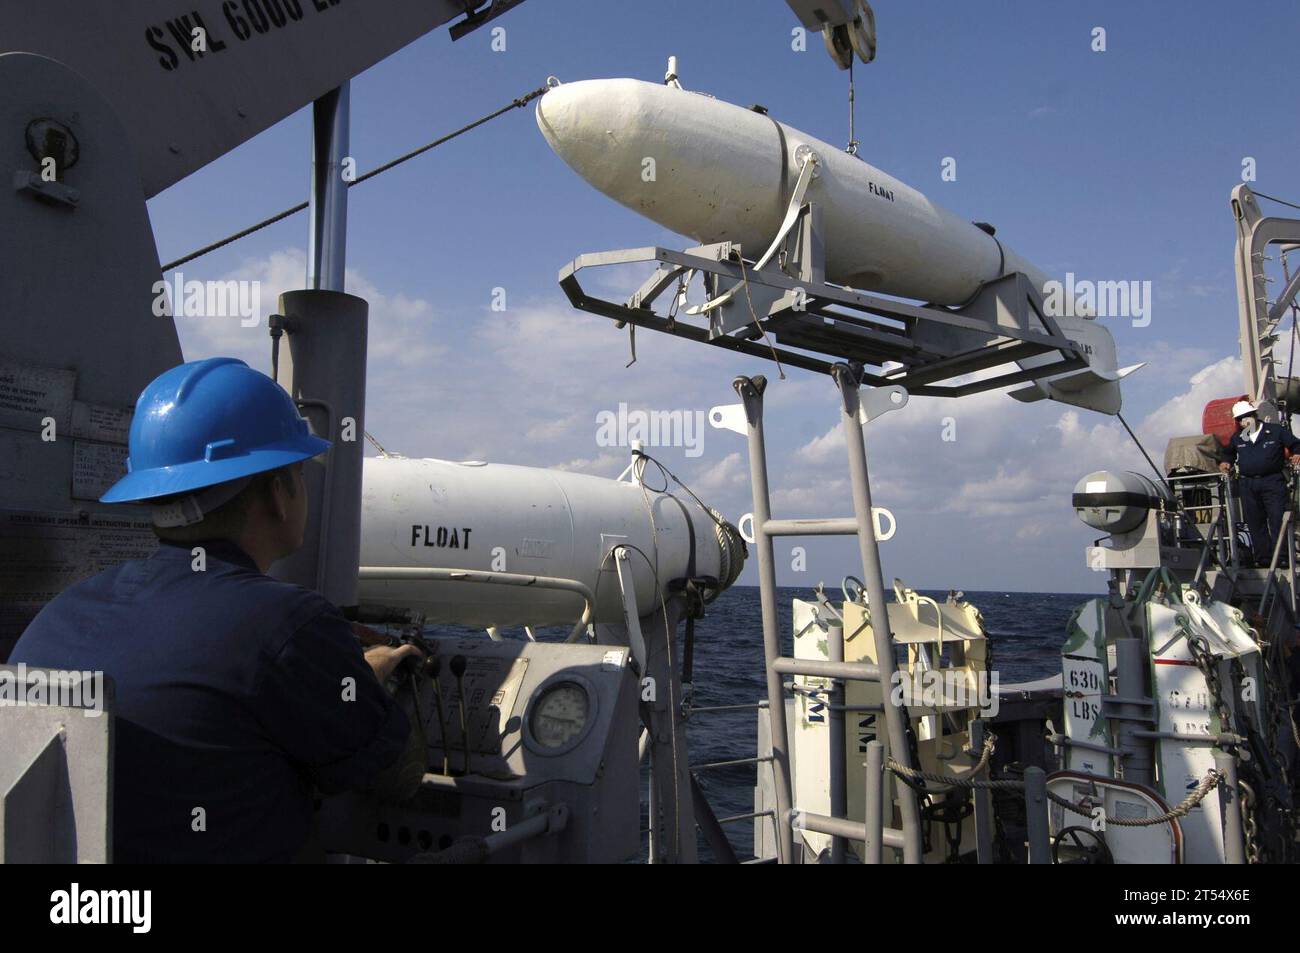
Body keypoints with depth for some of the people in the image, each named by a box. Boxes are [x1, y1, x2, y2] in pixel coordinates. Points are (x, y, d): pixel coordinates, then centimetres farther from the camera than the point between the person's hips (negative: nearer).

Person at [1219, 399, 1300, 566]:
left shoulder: (1276, 431, 4)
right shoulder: (1237, 438, 16)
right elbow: (1228, 452, 34)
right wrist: (1227, 462, 15)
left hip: (1273, 482, -4)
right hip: (1247, 485, 4)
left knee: (1278, 521, -8)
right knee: (1256, 524, 6)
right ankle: (1263, 559, 12)